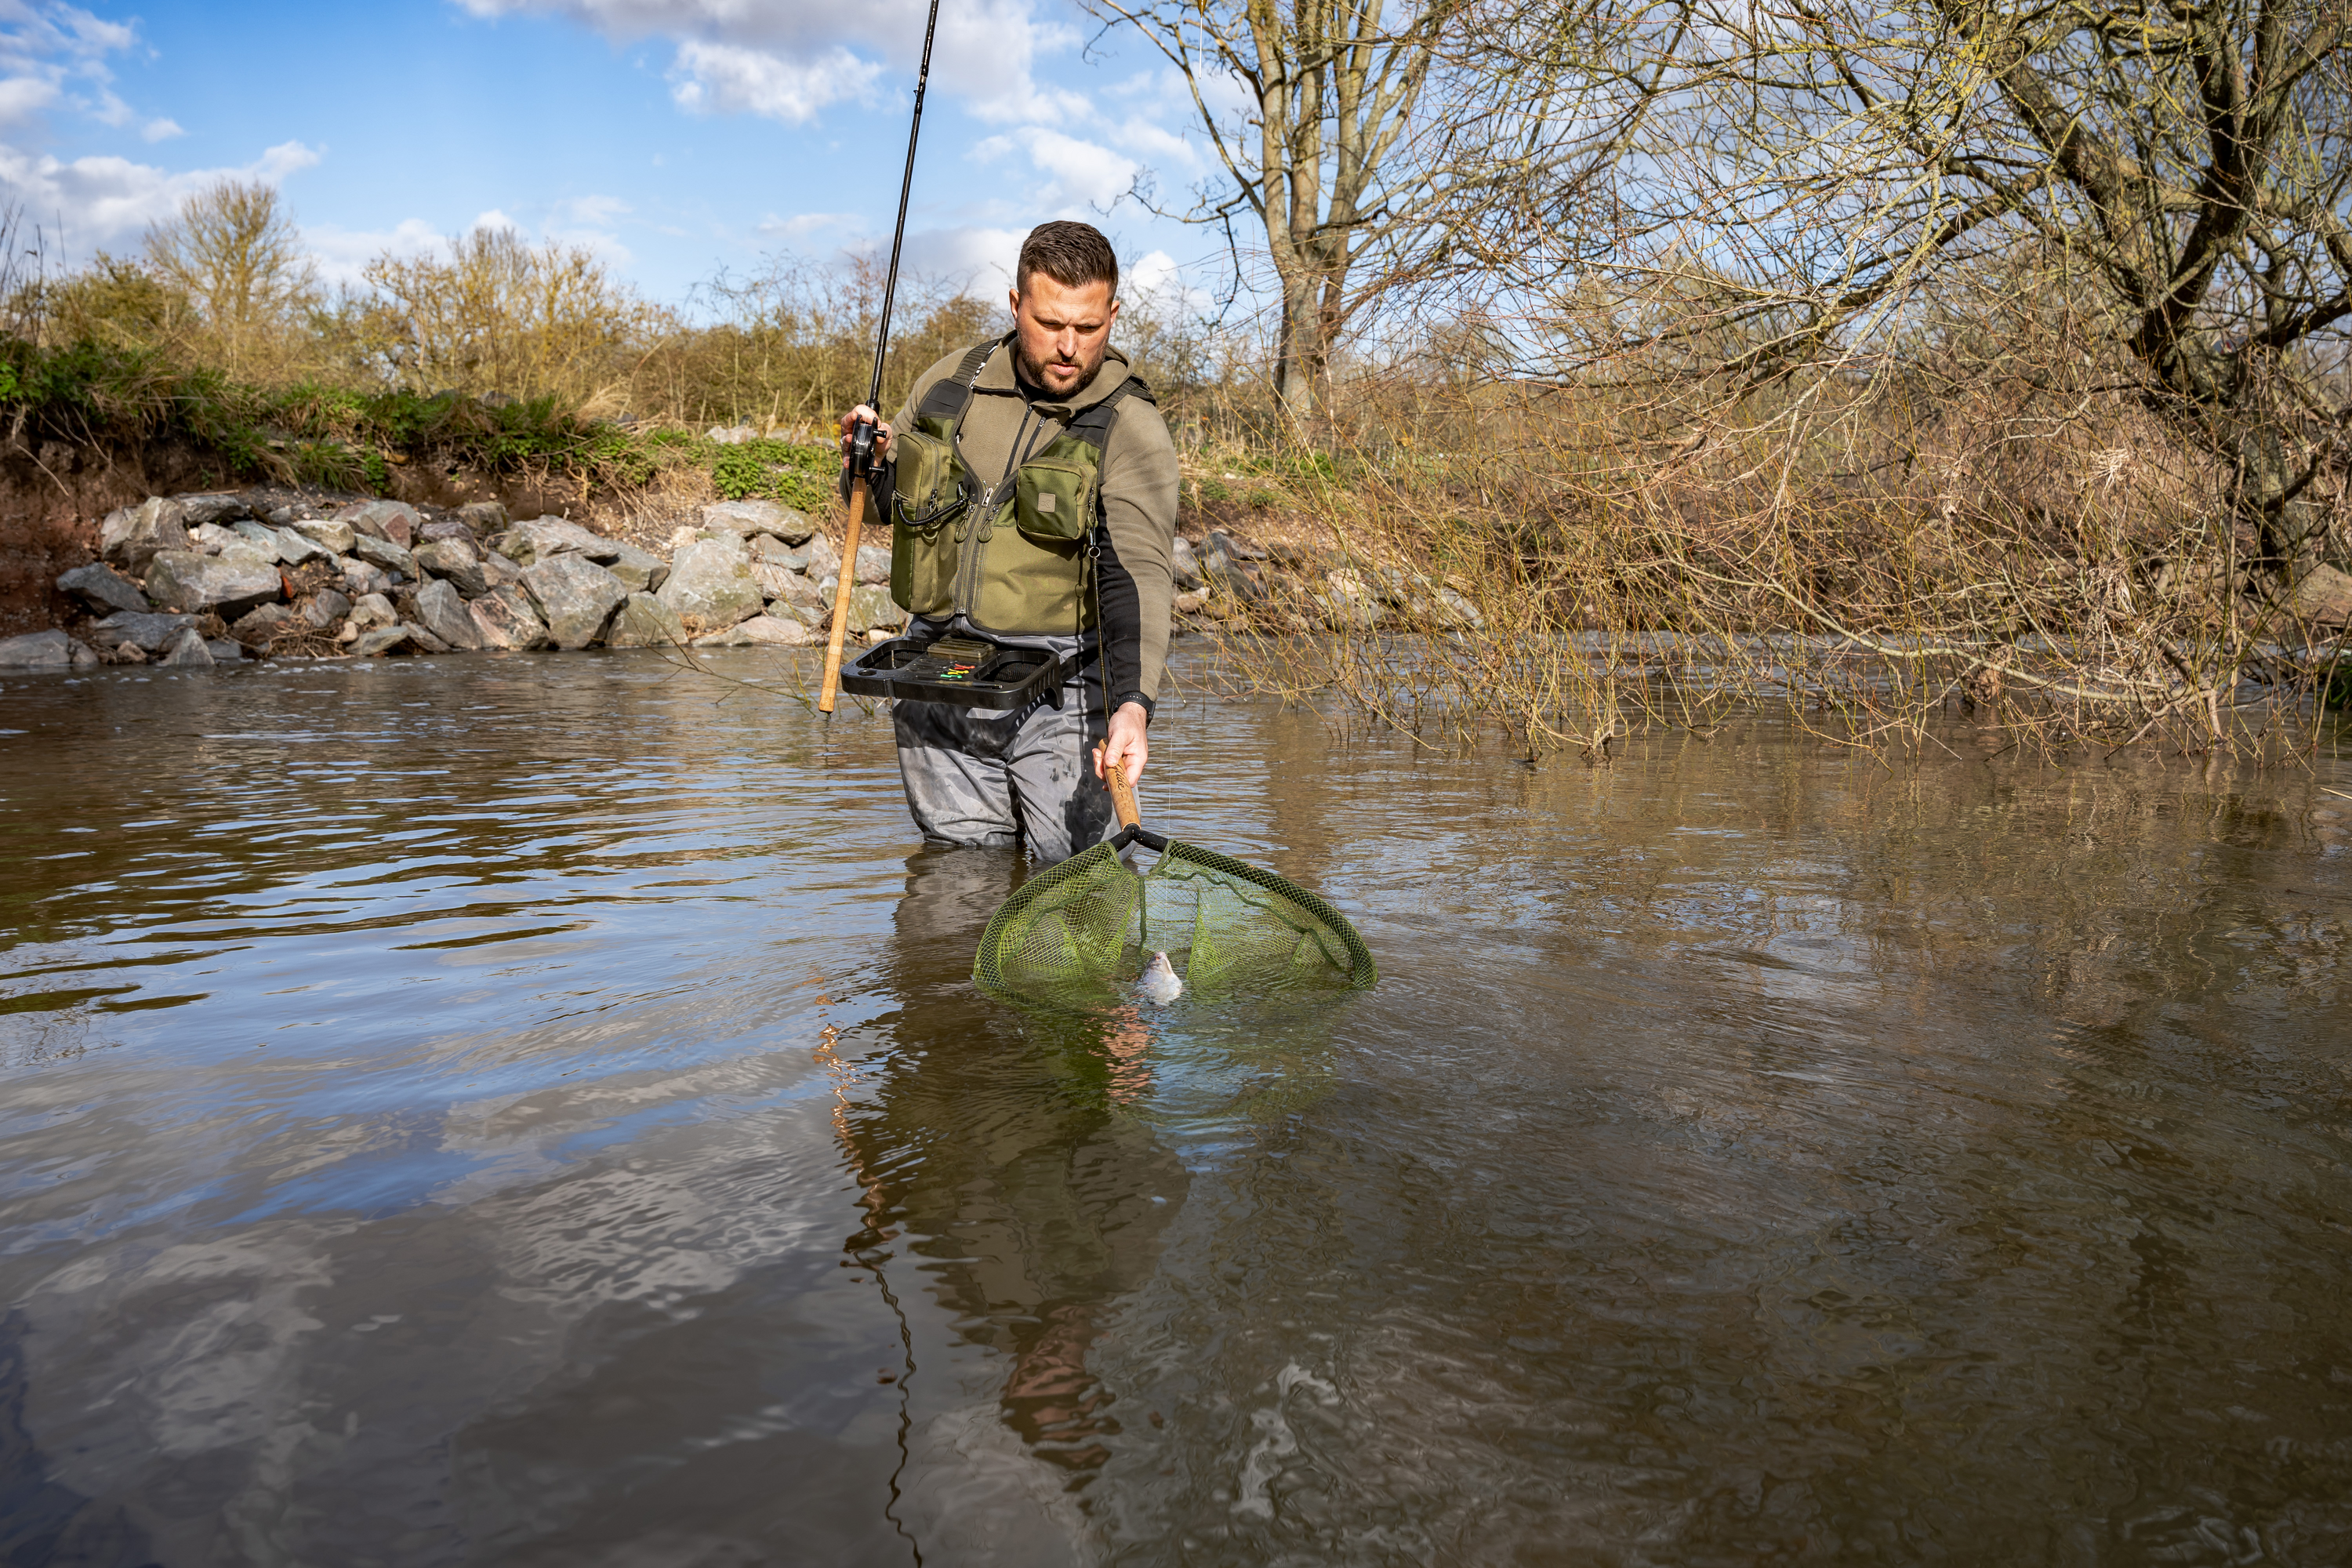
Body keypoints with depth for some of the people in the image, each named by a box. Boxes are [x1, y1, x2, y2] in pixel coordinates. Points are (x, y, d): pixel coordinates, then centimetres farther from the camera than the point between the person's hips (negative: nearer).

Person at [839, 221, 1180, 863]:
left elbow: (1139, 571, -23)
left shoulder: (1131, 429, -8)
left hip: (1057, 688, -4)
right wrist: (869, 464, -3)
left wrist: (1132, 703, -38)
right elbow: (884, 499, 23)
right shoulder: (951, 383, 6)